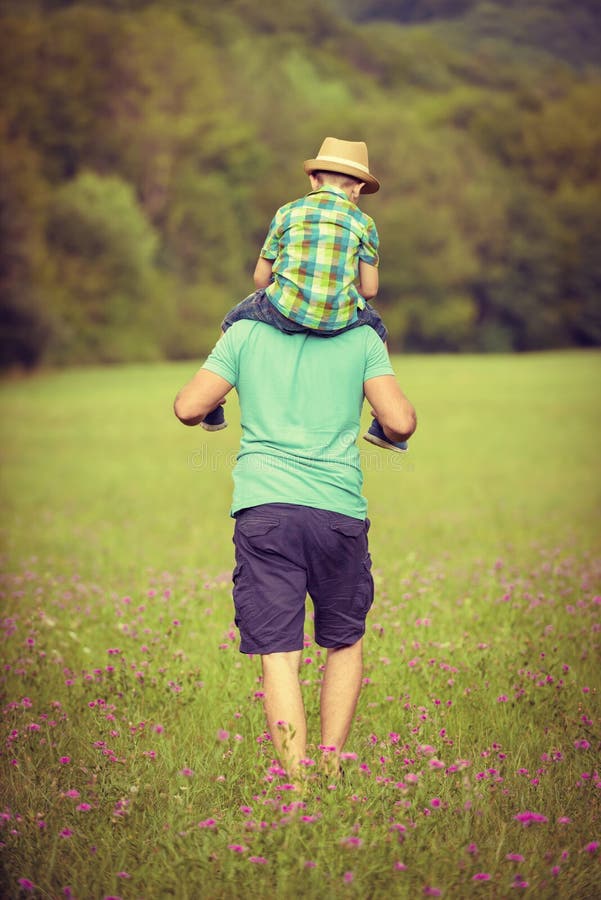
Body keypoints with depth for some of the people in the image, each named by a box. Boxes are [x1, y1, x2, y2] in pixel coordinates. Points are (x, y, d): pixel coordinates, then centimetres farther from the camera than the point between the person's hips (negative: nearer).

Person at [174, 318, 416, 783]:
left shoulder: (244, 333, 9)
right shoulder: (362, 338, 7)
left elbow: (188, 408, 4)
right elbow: (400, 422, -2)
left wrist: (211, 411, 26)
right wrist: (393, 434, 21)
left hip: (264, 506, 0)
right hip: (339, 510, 0)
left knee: (278, 652, -1)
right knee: (346, 640, 20)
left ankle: (297, 778, -12)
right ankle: (331, 761, 16)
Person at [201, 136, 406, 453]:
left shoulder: (288, 213, 14)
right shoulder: (363, 222, 12)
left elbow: (261, 277, 15)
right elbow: (369, 289, 8)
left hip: (286, 308, 0)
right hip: (339, 319, 0)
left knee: (232, 323, 32)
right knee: (376, 330, 35)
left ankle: (213, 411, 41)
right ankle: (385, 425, 33)